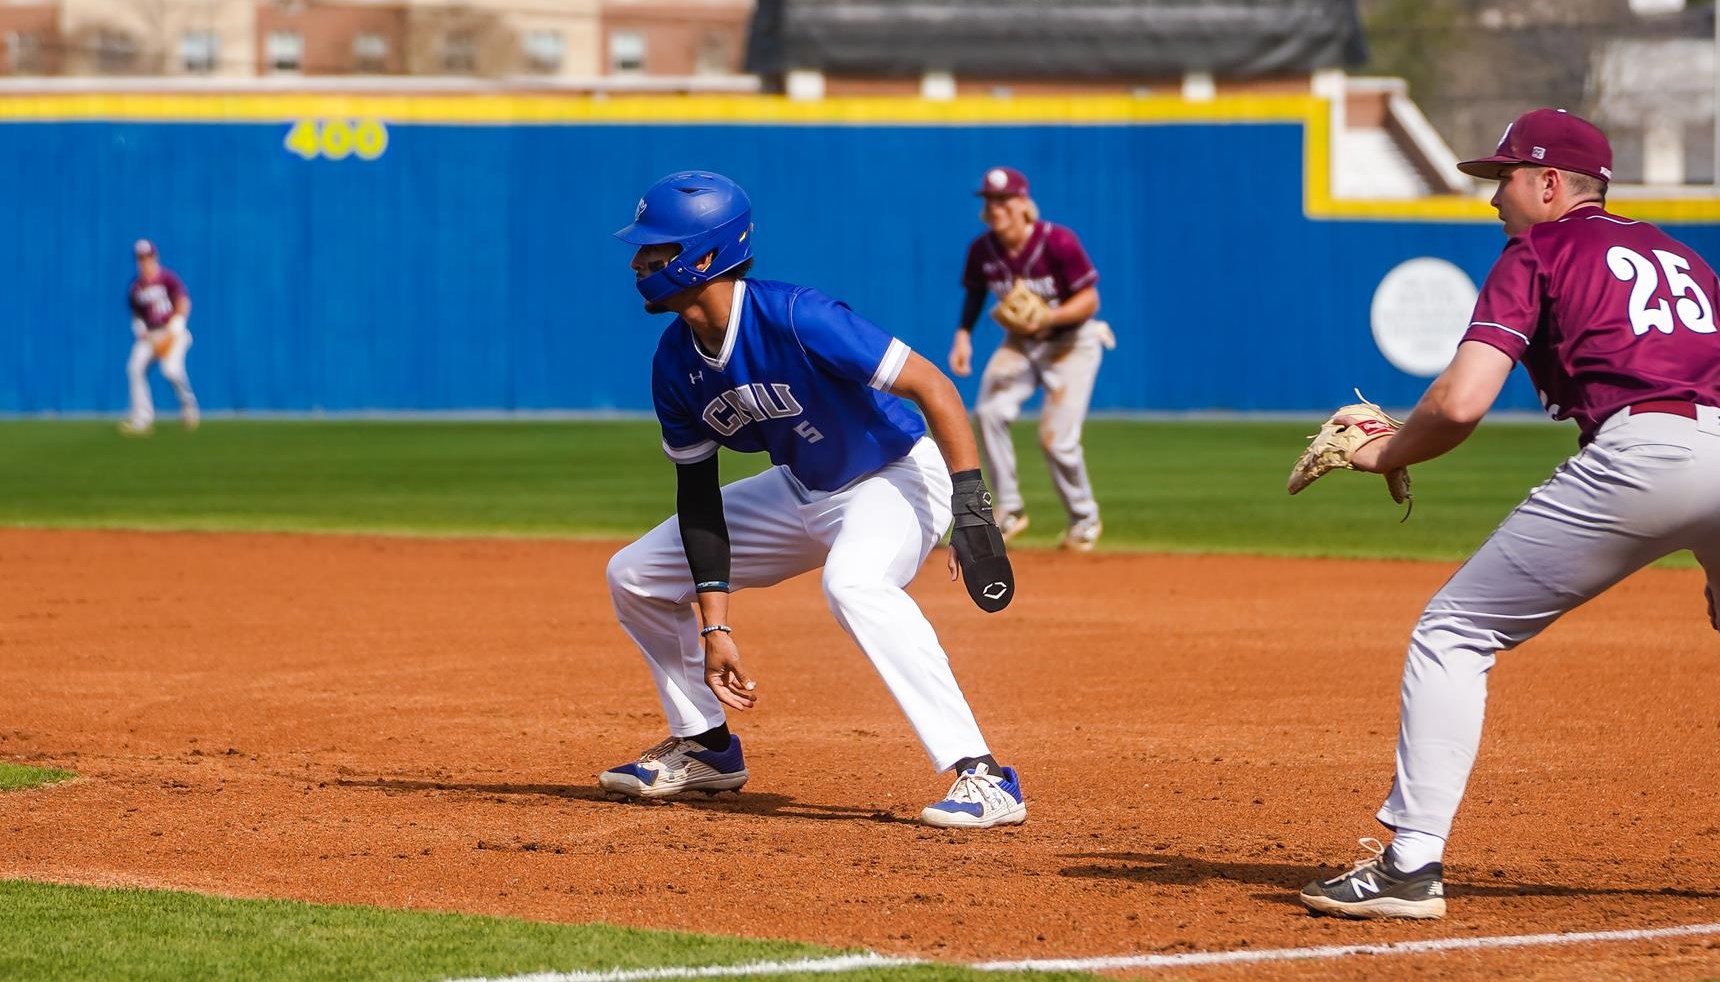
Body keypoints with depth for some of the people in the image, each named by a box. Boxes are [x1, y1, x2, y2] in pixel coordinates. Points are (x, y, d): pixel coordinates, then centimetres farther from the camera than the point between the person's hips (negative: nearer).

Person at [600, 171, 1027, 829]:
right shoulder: (676, 366, -9)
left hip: (897, 475, -8)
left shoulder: (794, 319, -31)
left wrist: (972, 503, -37)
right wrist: (714, 626, -11)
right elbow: (697, 494, -3)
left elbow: (932, 387, -30)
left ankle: (982, 776, -39)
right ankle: (706, 748, 25)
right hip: (801, 492, 8)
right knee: (634, 576, 7)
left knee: (852, 583, -41)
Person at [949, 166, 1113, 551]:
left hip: (1071, 342, -4)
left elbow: (1089, 301, -19)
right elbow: (974, 295, 10)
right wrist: (963, 336, -6)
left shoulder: (1058, 242, -23)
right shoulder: (982, 250, -8)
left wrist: (1047, 318, -34)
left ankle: (1084, 520, 15)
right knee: (990, 412, -20)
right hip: (1019, 344, 4)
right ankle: (1009, 511, -7)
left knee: (1056, 439, -12)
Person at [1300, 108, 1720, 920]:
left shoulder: (1539, 252, 12)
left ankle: (1412, 864, -2)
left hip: (1640, 451, -6)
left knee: (1454, 634, 6)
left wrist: (1385, 454, 18)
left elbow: (1460, 402, -1)